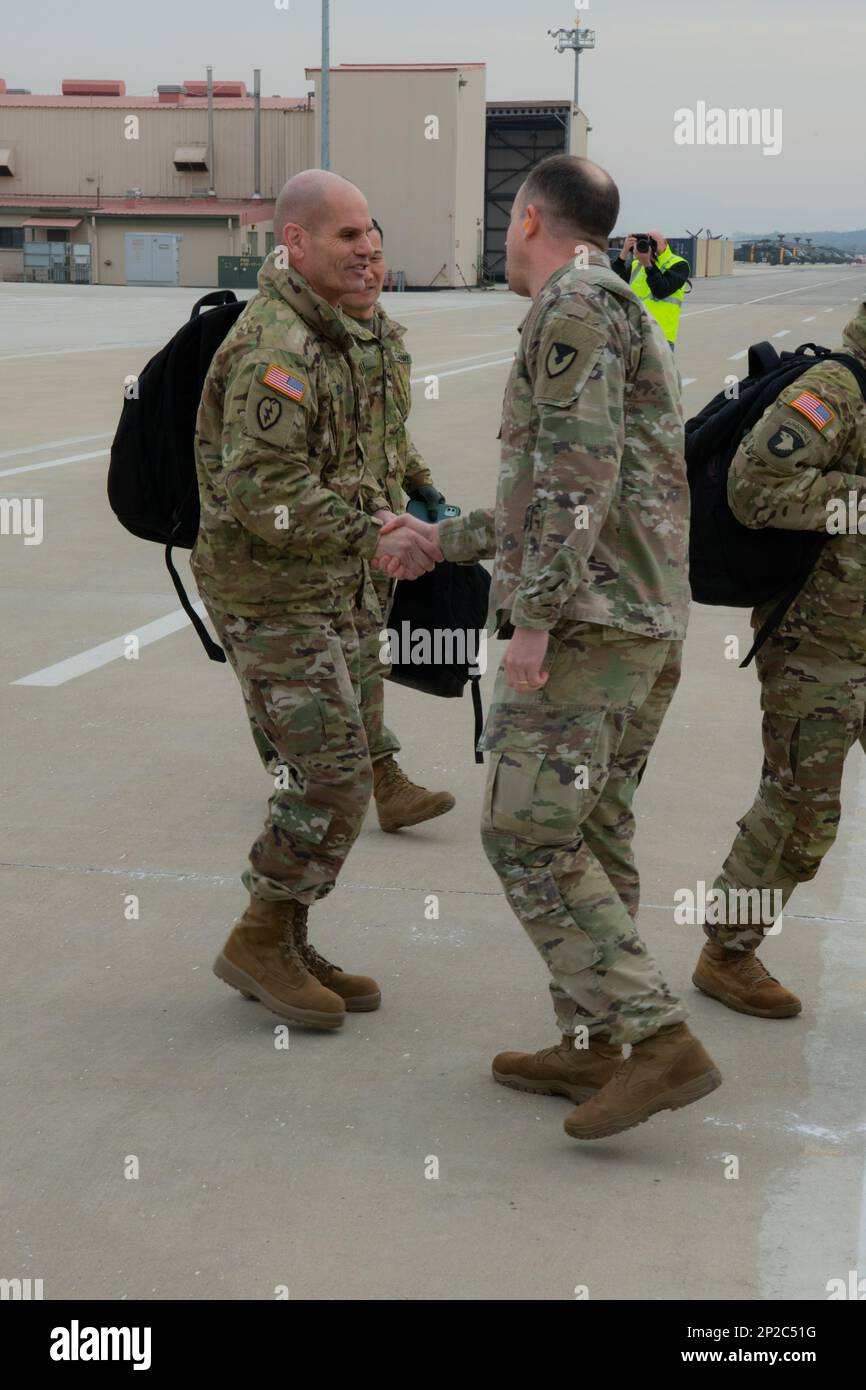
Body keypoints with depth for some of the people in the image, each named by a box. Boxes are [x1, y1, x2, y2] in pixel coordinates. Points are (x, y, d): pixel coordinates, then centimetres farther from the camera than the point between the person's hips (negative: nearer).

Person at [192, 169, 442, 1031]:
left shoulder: (319, 333, 14)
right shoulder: (274, 346, -20)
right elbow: (267, 491, -29)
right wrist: (371, 541, -30)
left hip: (320, 594, 10)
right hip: (270, 596, -10)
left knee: (326, 775, 11)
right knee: (335, 777, -9)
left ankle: (285, 950, 20)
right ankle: (259, 943, 5)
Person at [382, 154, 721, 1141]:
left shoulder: (574, 306, -8)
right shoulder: (631, 325, 24)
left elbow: (579, 471, -20)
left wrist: (533, 614, -22)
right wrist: (442, 540, 35)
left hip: (584, 621, -10)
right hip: (649, 626, 10)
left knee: (528, 836, -8)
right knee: (591, 836, 13)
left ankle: (662, 1044, -12)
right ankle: (592, 1048, 17)